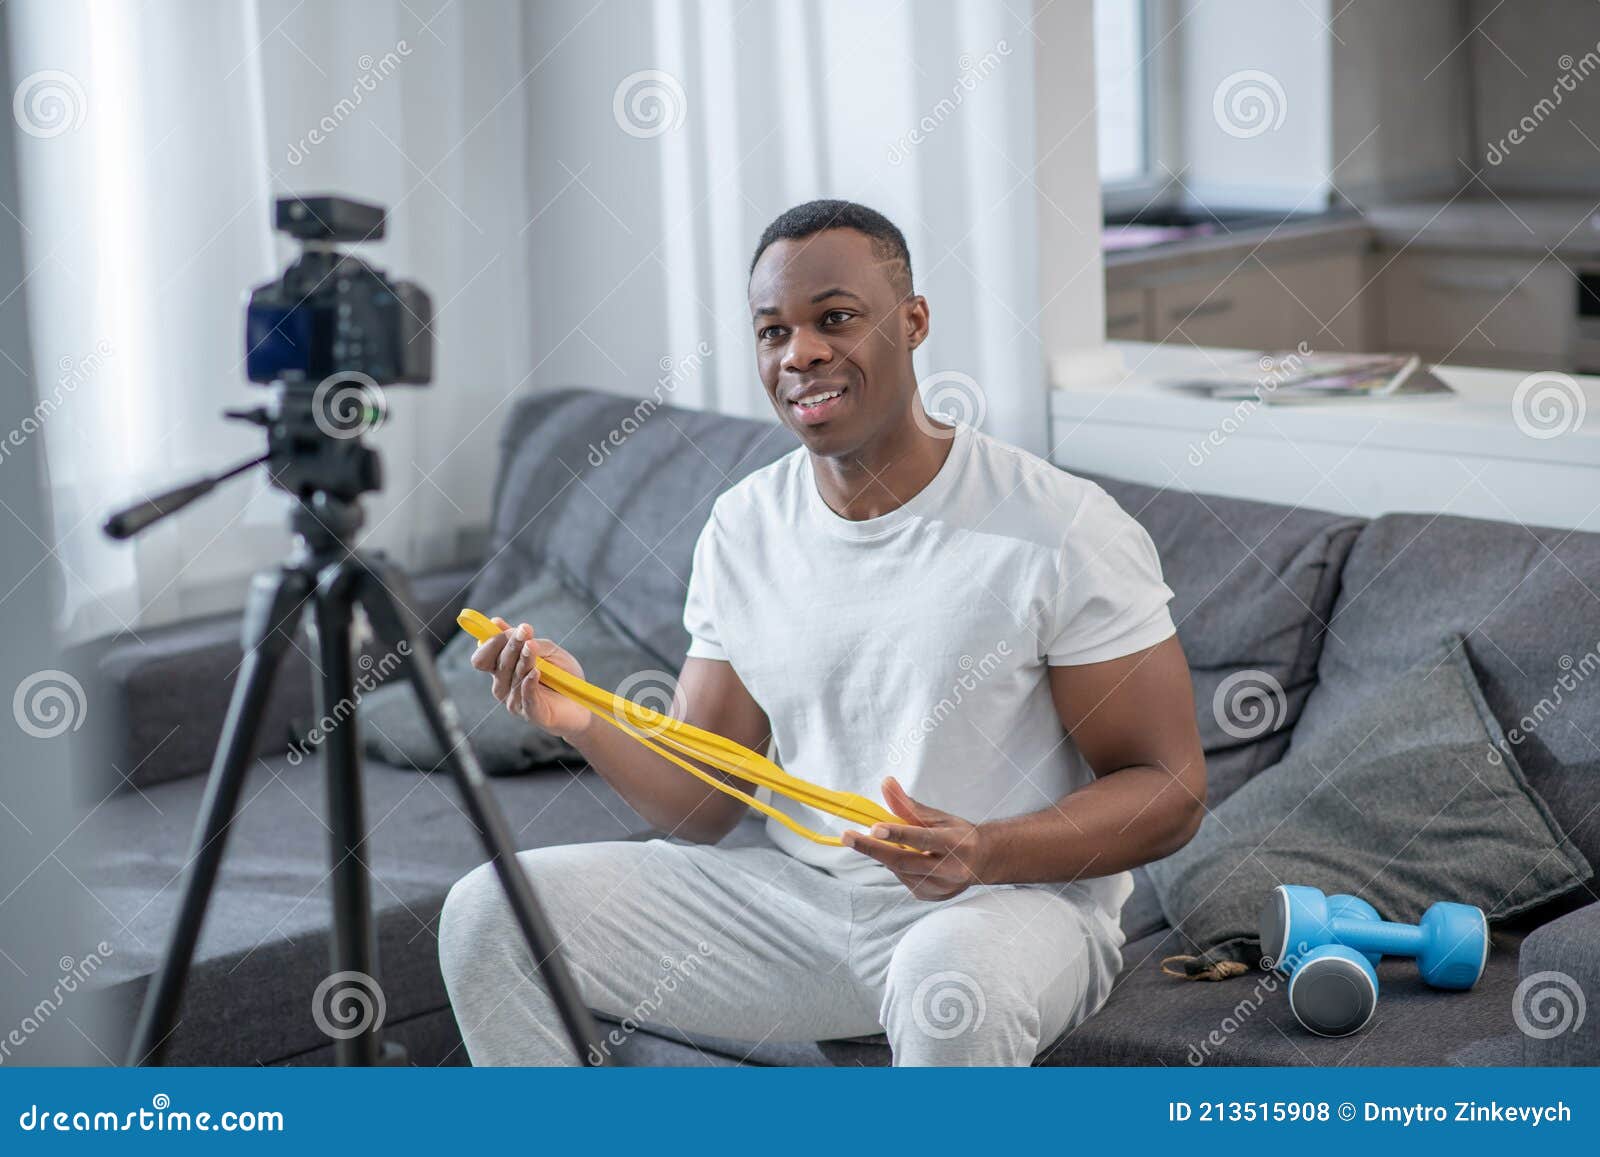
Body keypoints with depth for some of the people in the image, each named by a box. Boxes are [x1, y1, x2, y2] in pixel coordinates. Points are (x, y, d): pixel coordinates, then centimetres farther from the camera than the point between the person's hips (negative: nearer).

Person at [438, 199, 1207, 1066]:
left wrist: (985, 852, -29)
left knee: (951, 982, -41)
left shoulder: (1063, 530, -14)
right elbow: (705, 805, 5)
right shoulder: (742, 527, 4)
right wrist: (584, 723, -15)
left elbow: (1169, 792, -12)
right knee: (487, 914, -7)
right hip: (801, 893, 5)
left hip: (1016, 900, -5)